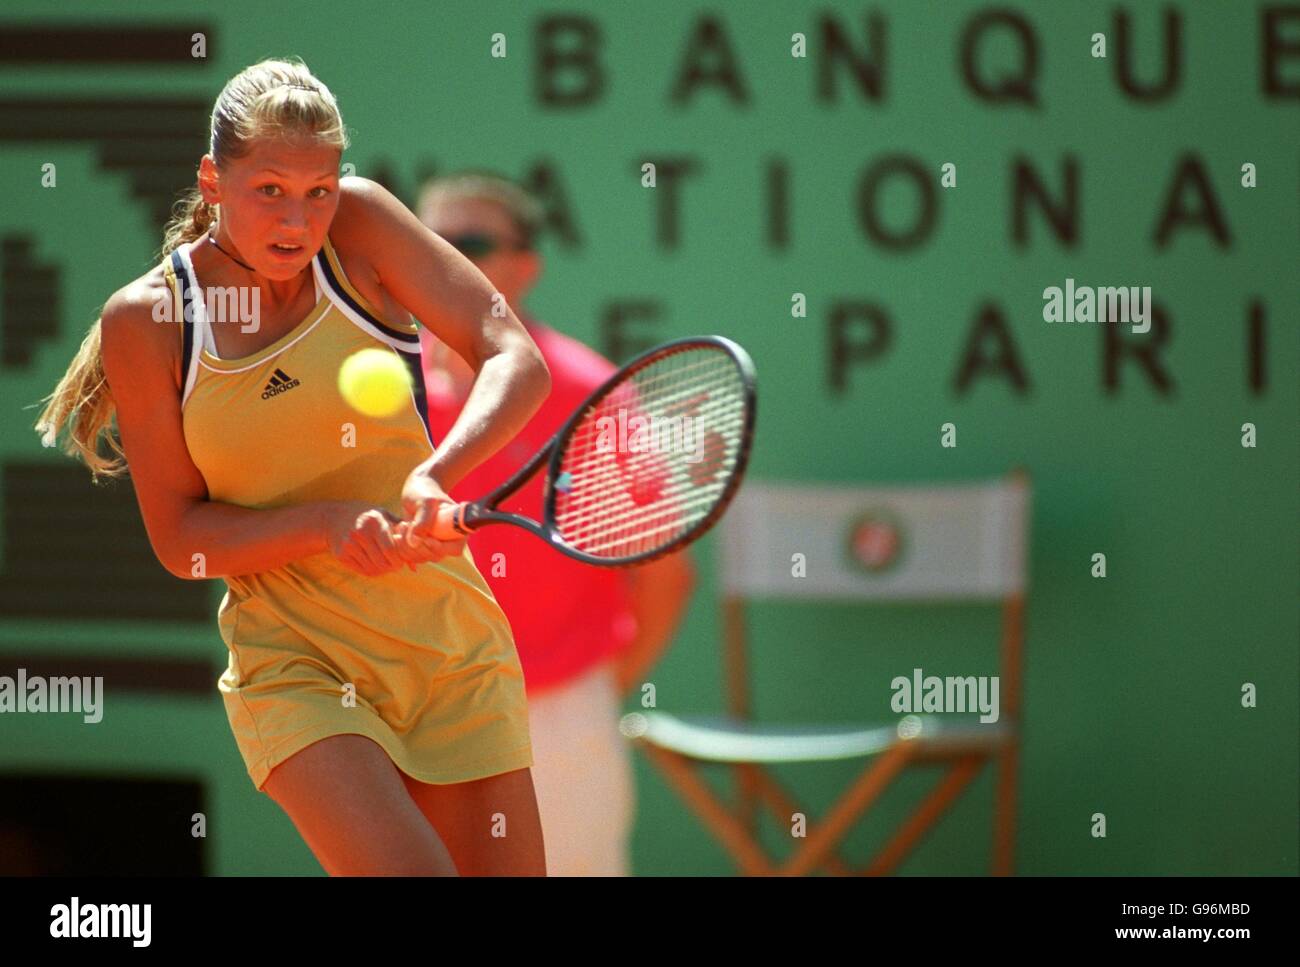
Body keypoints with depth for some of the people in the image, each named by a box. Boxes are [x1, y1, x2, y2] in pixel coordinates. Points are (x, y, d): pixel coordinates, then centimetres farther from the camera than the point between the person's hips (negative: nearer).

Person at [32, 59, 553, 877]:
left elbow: (517, 361, -11)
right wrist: (327, 524, -20)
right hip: (294, 663, -2)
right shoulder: (147, 319, -5)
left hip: (448, 641, 3)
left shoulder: (359, 223, -4)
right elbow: (179, 534, -2)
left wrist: (438, 474, -31)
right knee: (408, 871, -24)